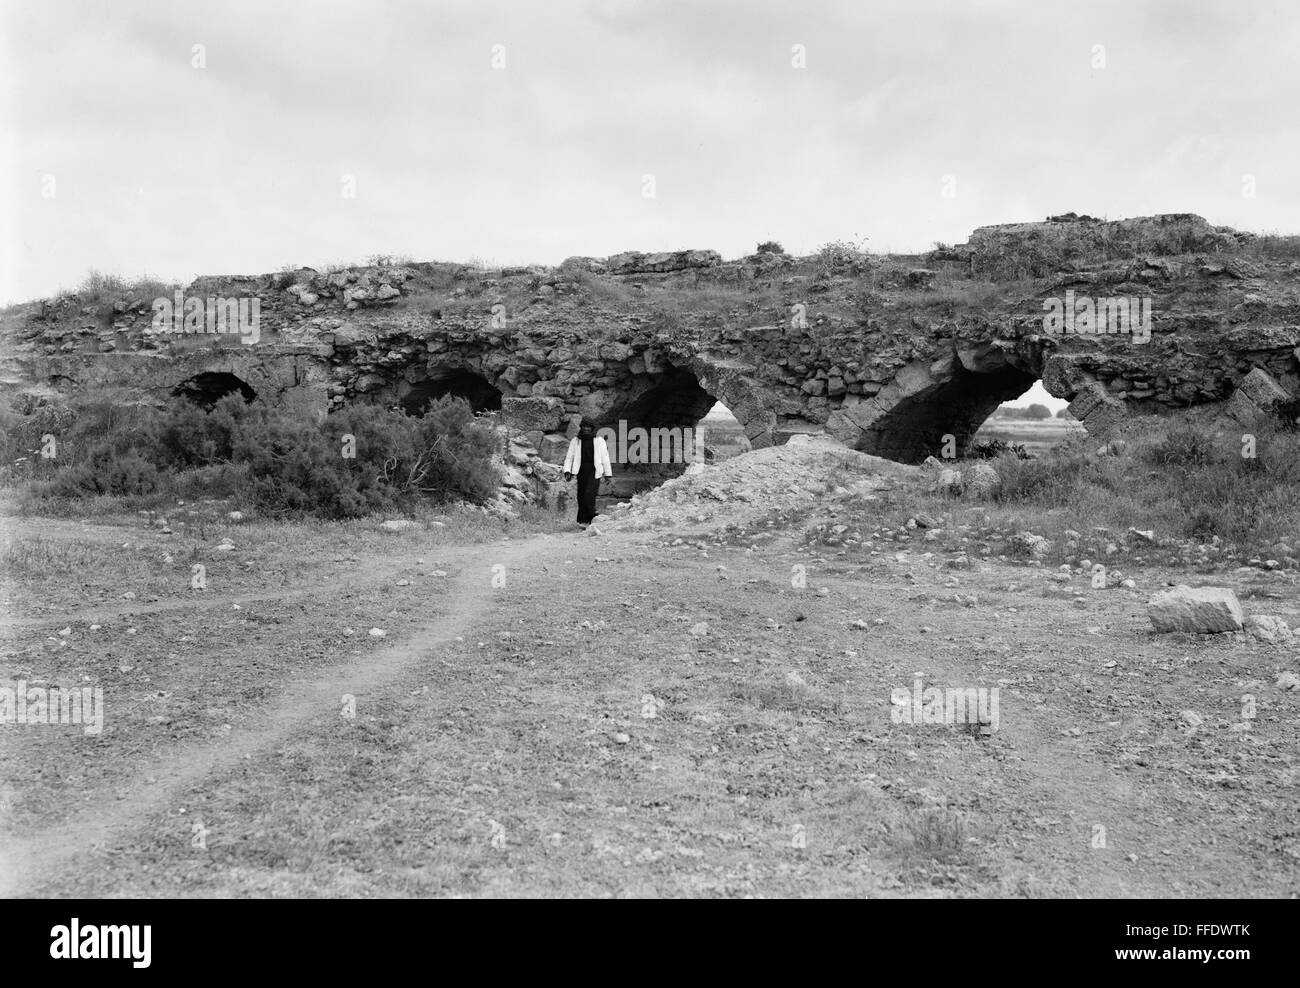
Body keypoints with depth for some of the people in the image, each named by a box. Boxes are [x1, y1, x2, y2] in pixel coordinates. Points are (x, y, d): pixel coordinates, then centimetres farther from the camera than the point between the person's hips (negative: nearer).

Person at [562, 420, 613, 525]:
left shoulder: (599, 441, 10)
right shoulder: (575, 441, 12)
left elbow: (605, 458, 14)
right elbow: (569, 457, 12)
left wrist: (608, 474, 13)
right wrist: (567, 471, -2)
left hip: (594, 470, -2)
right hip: (581, 471, 2)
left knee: (589, 494, -16)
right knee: (581, 495, -1)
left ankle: (592, 518, -4)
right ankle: (582, 520, 7)